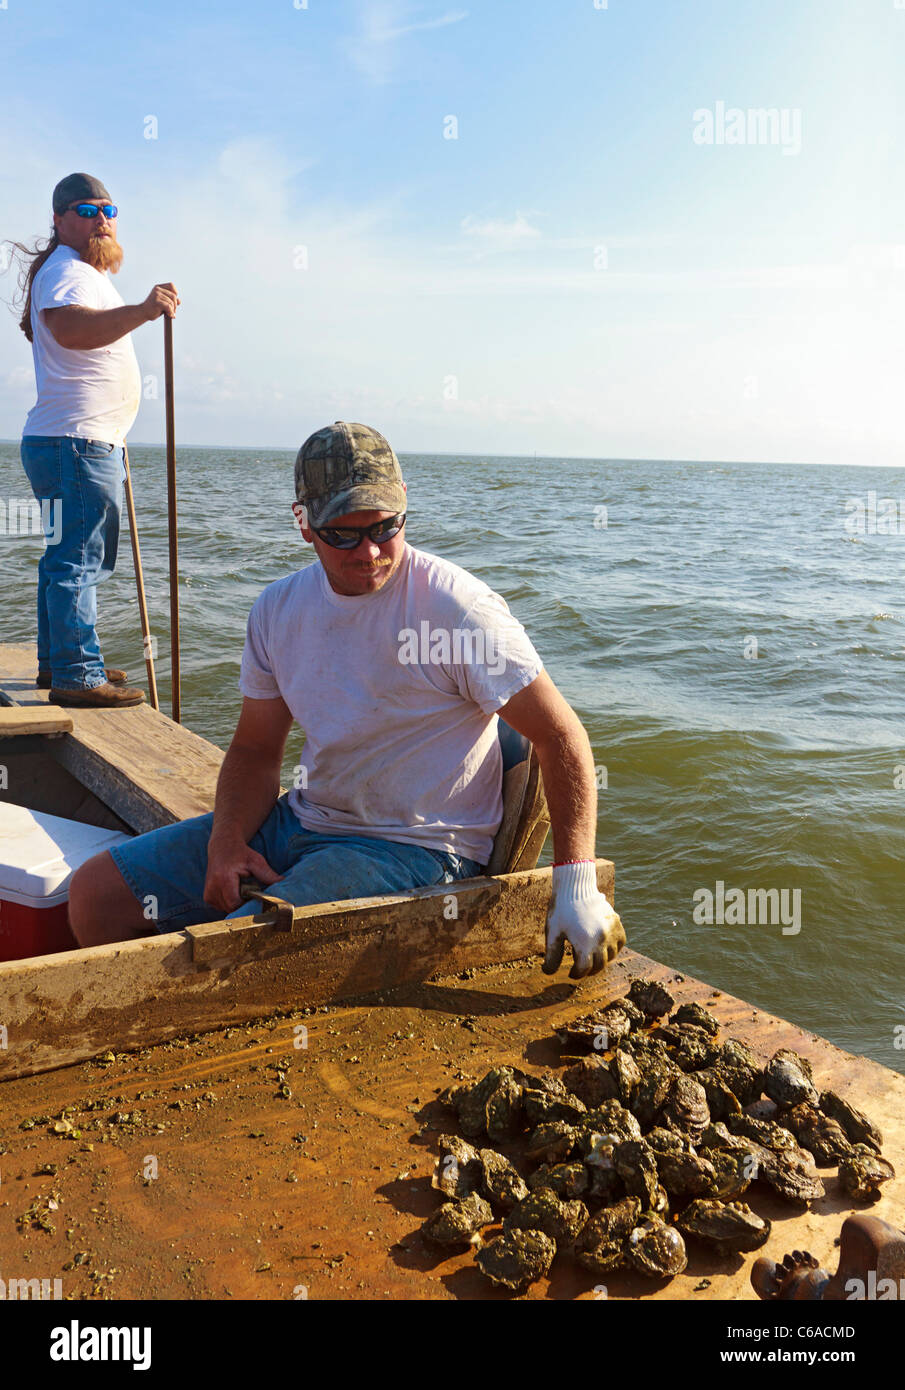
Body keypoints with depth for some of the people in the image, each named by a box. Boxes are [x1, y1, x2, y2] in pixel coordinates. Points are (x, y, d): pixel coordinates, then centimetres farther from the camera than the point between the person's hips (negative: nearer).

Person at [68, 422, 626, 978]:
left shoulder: (459, 608, -16)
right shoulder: (278, 608, 3)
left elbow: (563, 736, -15)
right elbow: (255, 751, 11)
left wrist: (578, 884, -21)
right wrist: (226, 842, -9)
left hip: (416, 847, -6)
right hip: (302, 819, 7)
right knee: (96, 894, 2)